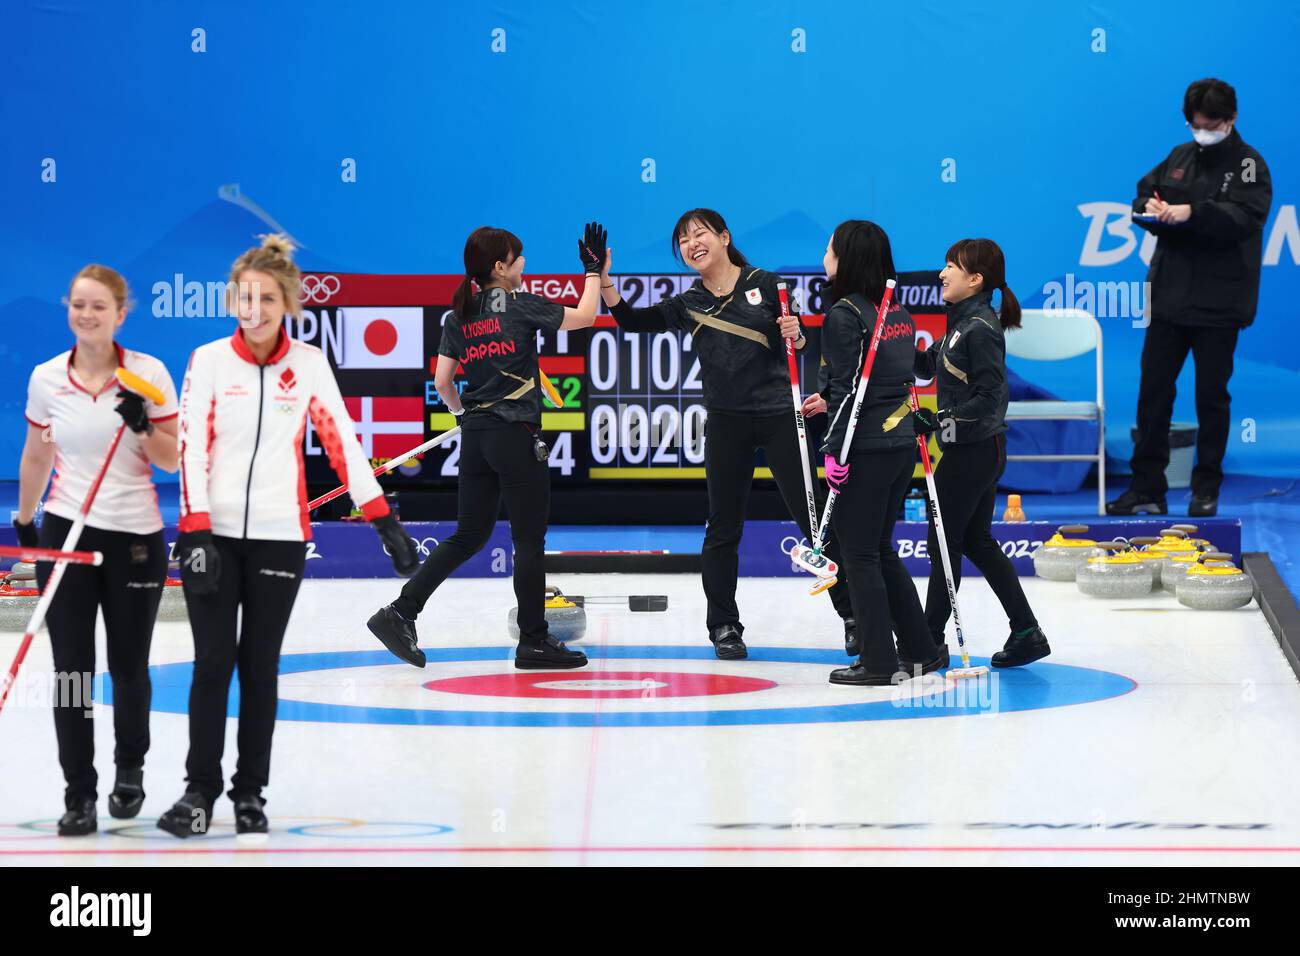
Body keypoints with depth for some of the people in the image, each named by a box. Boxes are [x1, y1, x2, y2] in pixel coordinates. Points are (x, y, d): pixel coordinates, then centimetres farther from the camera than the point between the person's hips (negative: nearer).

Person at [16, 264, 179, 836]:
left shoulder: (148, 374, -5)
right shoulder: (46, 378, 1)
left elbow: (171, 461, -3)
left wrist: (141, 426, -20)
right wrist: (23, 520, 20)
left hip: (135, 537, -1)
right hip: (66, 532, 1)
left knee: (128, 666, 10)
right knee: (72, 670, -3)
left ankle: (129, 770, 33)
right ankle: (78, 794, 3)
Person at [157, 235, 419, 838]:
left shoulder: (308, 364, 2)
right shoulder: (209, 360, -3)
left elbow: (342, 441, 3)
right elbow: (191, 446, -7)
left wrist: (383, 520, -2)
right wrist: (196, 533, -15)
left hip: (279, 536, 1)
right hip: (214, 533, -1)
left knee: (260, 667, 6)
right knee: (213, 663, -3)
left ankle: (250, 792, 15)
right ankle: (200, 789, 5)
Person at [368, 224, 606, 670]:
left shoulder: (457, 318, 9)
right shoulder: (520, 306, -7)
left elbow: (442, 382, 8)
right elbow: (584, 317, -1)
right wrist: (594, 269, 10)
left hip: (474, 434, 6)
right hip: (515, 436, -6)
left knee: (468, 535, 12)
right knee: (530, 540, 2)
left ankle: (400, 612, 2)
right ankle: (533, 641, 6)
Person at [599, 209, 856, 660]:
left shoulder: (766, 284, 0)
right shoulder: (688, 305, 6)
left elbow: (799, 344, 4)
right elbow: (631, 321, -1)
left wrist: (795, 334, -18)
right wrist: (603, 279, -14)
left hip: (779, 415, -3)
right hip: (726, 423, 3)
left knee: (815, 519, 0)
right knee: (723, 529, 6)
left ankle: (852, 615, 10)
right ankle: (724, 626, 17)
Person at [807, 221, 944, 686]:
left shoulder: (844, 315, -12)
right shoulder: (898, 312, 11)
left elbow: (849, 387, -17)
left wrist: (835, 451, -15)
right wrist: (830, 401, 25)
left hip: (865, 450, -8)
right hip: (901, 444, 8)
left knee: (859, 555, 1)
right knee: (881, 550, 18)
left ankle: (878, 661, 2)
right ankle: (920, 651, 19)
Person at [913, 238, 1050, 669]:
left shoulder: (980, 329, -19)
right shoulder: (965, 322, 10)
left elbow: (989, 397, -24)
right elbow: (930, 364, 19)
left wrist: (939, 421, -24)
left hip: (974, 451, -10)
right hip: (976, 450, 10)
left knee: (944, 541, 0)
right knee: (976, 541, 15)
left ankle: (931, 640, 8)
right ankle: (1026, 631, 17)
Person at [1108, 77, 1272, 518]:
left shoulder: (1249, 165, -5)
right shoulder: (1179, 157, 11)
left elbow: (1245, 216, -20)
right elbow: (1144, 195, 15)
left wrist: (1192, 213, -31)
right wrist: (1148, 208, -9)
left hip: (1218, 304, -5)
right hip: (1170, 296, 5)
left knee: (1212, 396, 3)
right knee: (1153, 391, 4)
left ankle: (1206, 490, 13)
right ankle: (1147, 488, 9)